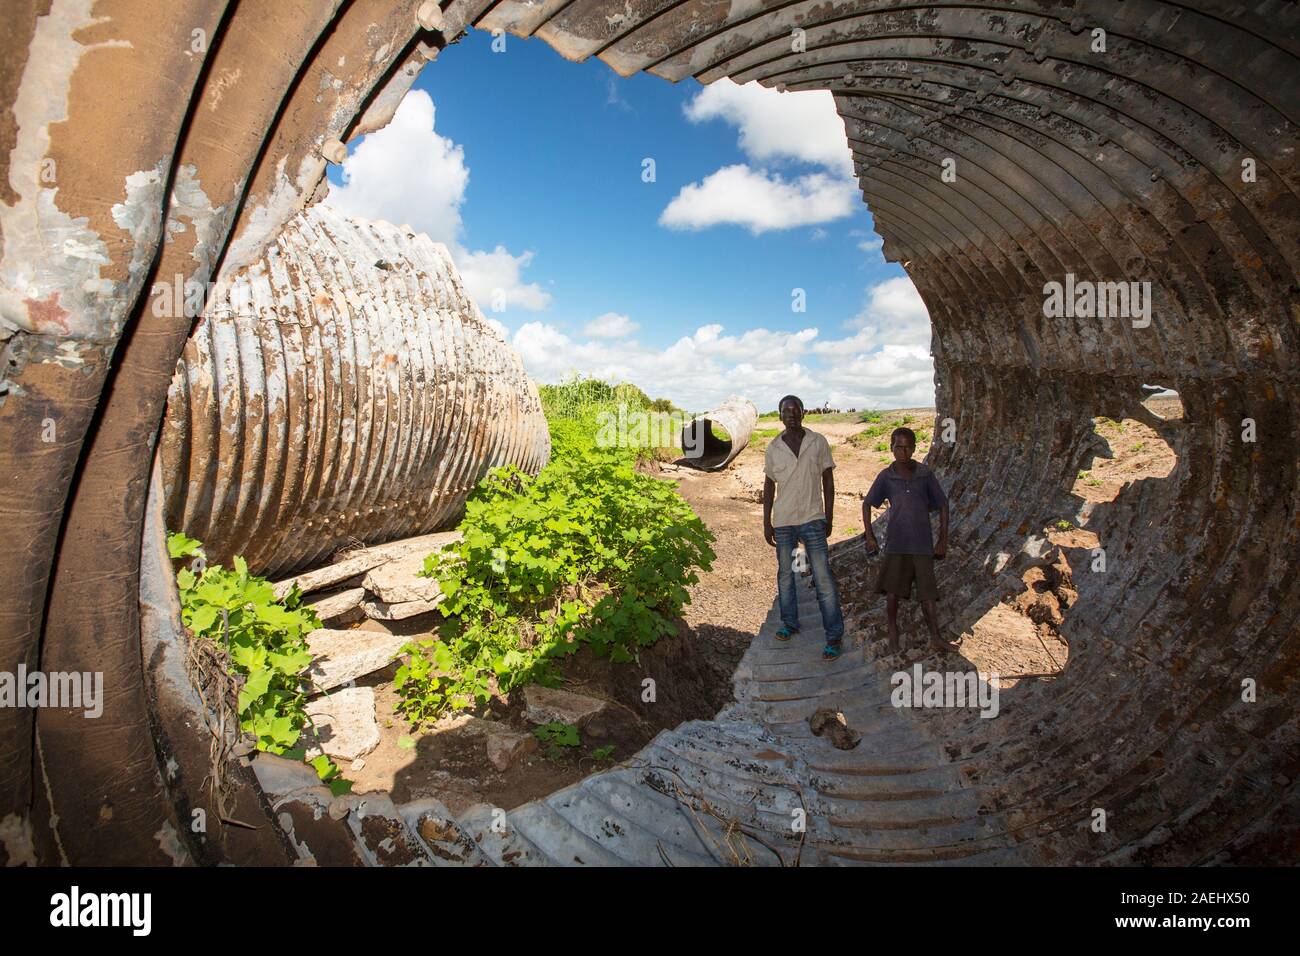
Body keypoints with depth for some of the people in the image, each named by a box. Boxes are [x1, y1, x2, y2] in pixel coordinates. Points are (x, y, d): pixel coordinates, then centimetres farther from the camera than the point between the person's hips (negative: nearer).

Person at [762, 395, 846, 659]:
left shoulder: (818, 442, -1)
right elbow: (769, 486, 9)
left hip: (812, 519, -2)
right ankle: (789, 623, 27)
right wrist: (766, 523, 6)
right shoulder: (773, 448, 4)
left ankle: (834, 635, 1)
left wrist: (829, 518, 0)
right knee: (785, 574, 12)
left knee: (823, 577, -5)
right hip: (782, 521, 3)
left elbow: (828, 481, 3)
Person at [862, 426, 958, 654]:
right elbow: (867, 504, 10)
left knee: (928, 593, 4)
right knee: (893, 591, 2)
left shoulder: (925, 474, 0)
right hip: (896, 544, 0)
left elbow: (942, 505, 7)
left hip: (922, 544, 0)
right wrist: (869, 536, 5)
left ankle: (935, 638, 15)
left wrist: (943, 540, 5)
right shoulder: (886, 477, -1)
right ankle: (893, 631, 22)